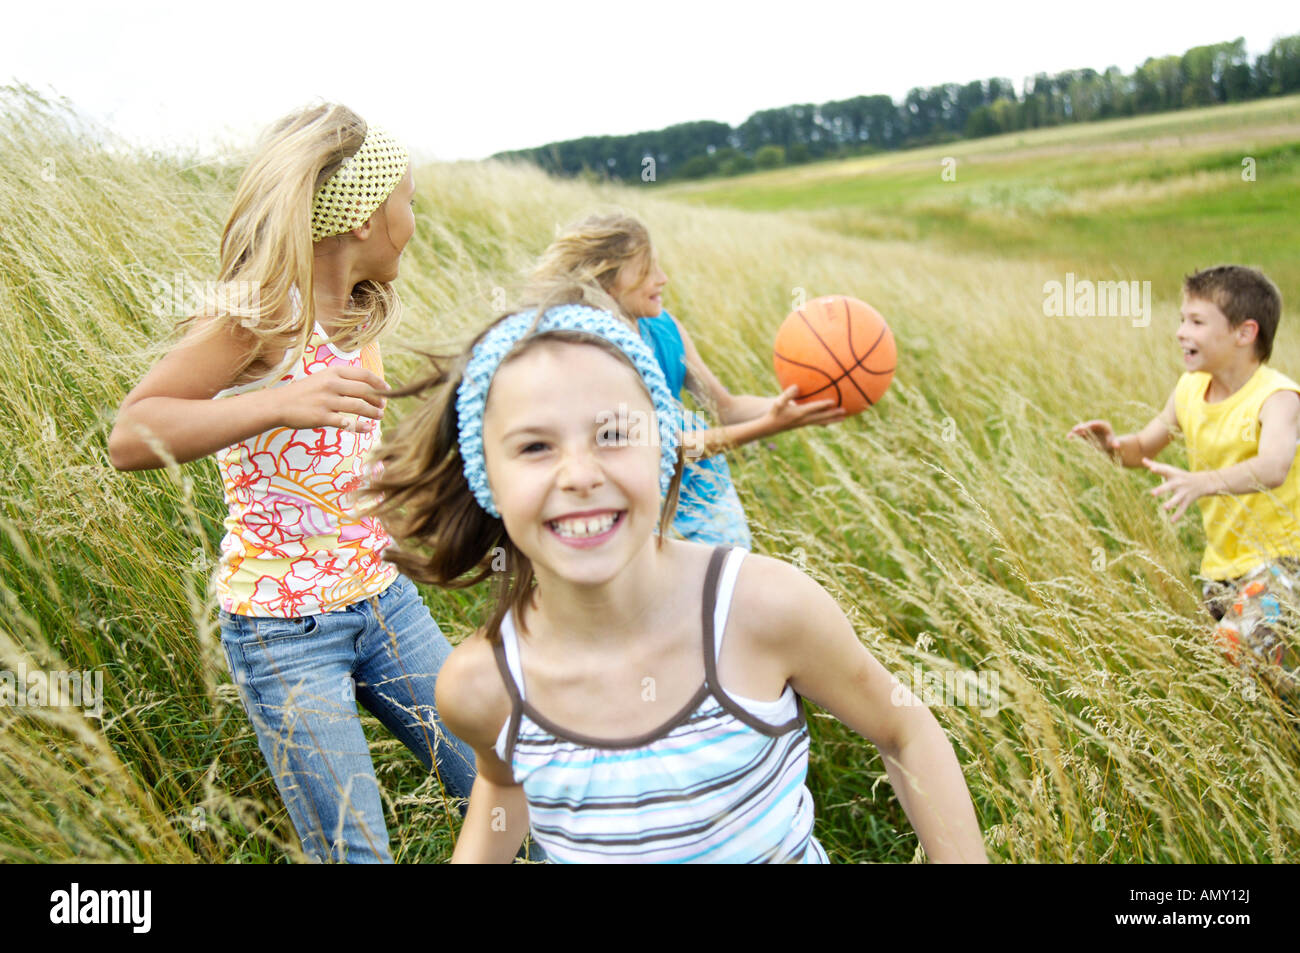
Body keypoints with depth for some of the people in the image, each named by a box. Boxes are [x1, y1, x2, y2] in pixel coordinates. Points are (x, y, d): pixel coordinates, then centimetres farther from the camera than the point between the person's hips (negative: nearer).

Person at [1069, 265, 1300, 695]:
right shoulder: (1190, 389, -2)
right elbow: (1144, 447, 11)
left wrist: (1202, 482, -59)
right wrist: (1114, 445, -13)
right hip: (1222, 561, 8)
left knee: (1243, 639, -29)